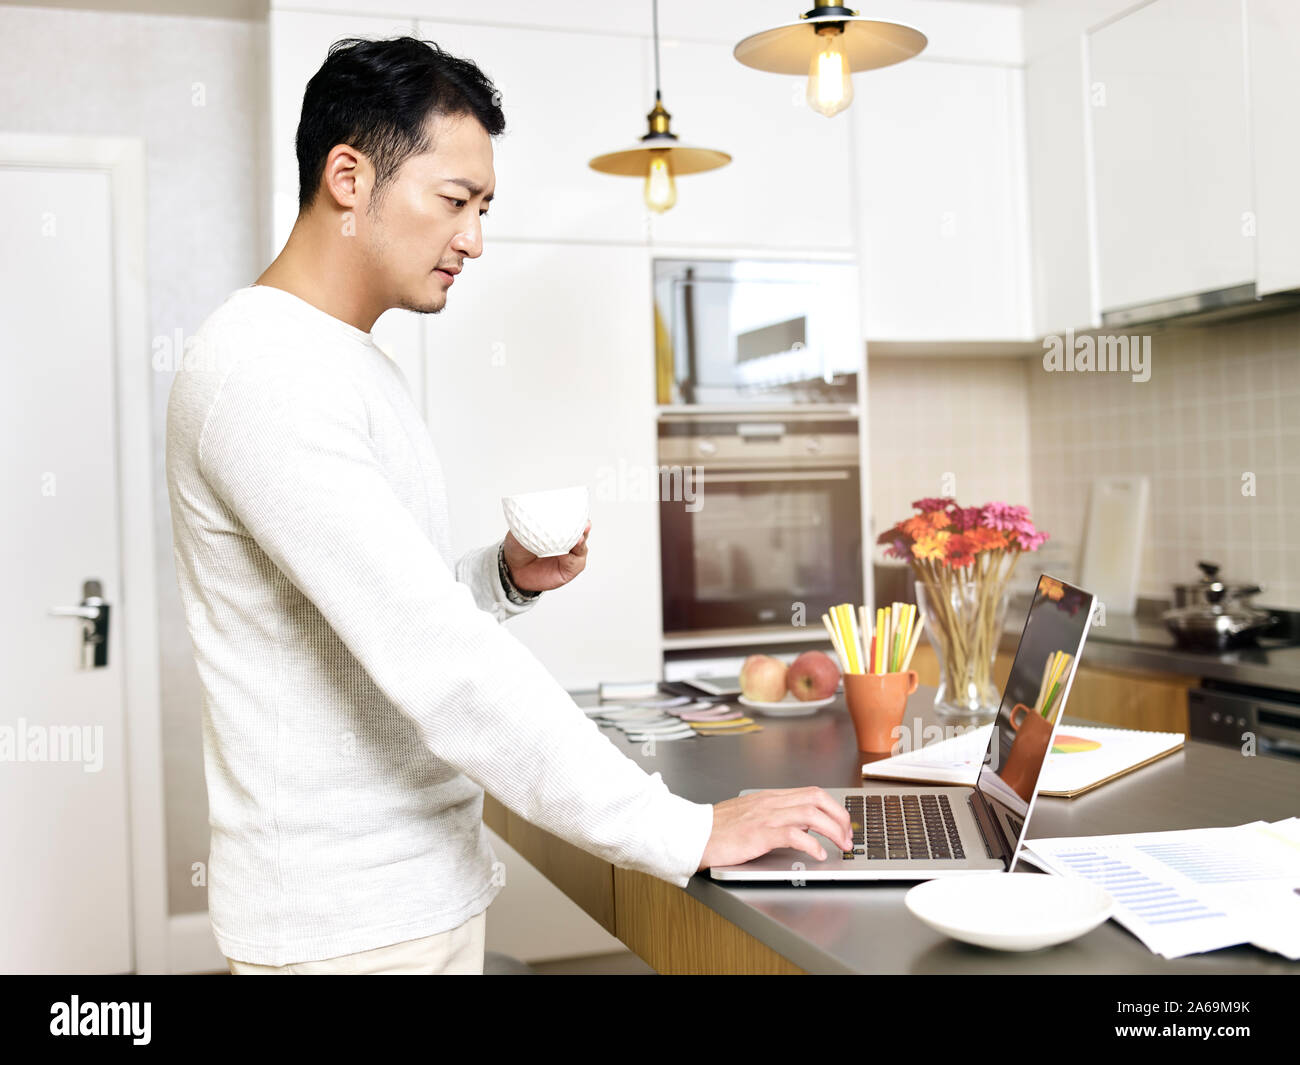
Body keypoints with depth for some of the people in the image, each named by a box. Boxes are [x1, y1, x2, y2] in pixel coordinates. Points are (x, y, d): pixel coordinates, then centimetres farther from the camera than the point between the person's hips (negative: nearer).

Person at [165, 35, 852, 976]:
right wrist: (685, 831, -27)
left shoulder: (357, 366, 12)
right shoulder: (266, 370, -20)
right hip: (345, 922, -9)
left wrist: (508, 577, -3)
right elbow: (434, 656, -28)